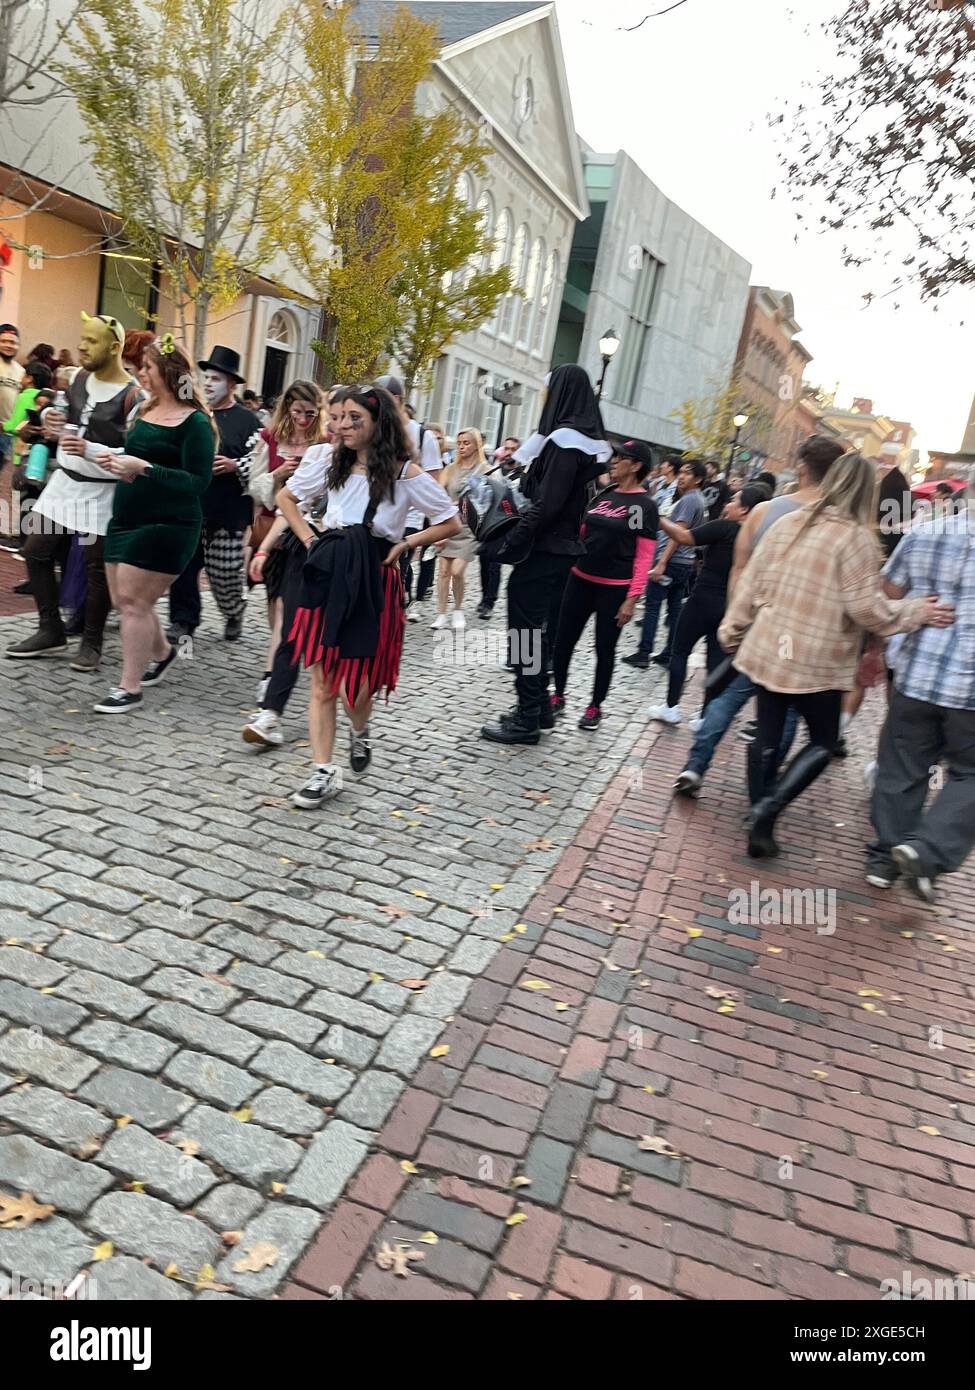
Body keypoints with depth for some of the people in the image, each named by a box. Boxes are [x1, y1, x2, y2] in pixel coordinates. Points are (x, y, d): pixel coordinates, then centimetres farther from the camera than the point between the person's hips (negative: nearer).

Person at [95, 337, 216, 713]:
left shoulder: (195, 422, -11)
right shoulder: (144, 410, 12)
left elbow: (199, 482, -17)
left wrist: (144, 468, -23)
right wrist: (117, 461, 3)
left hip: (167, 524, -8)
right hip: (126, 518, 8)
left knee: (134, 601, -7)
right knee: (124, 600, 13)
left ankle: (129, 689, 2)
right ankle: (162, 651, 39)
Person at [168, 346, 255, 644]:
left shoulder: (246, 420, -1)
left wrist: (234, 466, -19)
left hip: (227, 510, -4)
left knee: (225, 572, 1)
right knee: (185, 565, 2)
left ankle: (234, 613, 29)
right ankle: (183, 621, 13)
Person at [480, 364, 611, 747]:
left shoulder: (565, 439, -16)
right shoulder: (587, 440, 13)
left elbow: (548, 503, -22)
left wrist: (514, 542, -16)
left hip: (541, 551, -9)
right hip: (561, 548, 9)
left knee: (525, 630, -3)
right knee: (540, 630, 17)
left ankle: (527, 719, 3)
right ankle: (538, 707, 27)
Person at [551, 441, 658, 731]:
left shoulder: (645, 506, -8)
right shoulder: (600, 495, 8)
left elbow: (644, 557, -11)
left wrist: (632, 598, -15)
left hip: (615, 588, -5)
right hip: (581, 579, 5)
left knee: (604, 648, 6)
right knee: (563, 641, 6)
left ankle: (596, 707, 21)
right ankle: (558, 696, 22)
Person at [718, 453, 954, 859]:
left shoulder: (789, 524, 5)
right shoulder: (857, 537, -13)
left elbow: (752, 582, 7)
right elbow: (866, 607, -15)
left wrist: (733, 631, 16)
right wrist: (918, 611, -2)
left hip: (767, 650, 5)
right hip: (816, 662, -5)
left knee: (767, 736, 13)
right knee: (822, 742, 12)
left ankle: (760, 822, 18)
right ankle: (767, 809, -5)